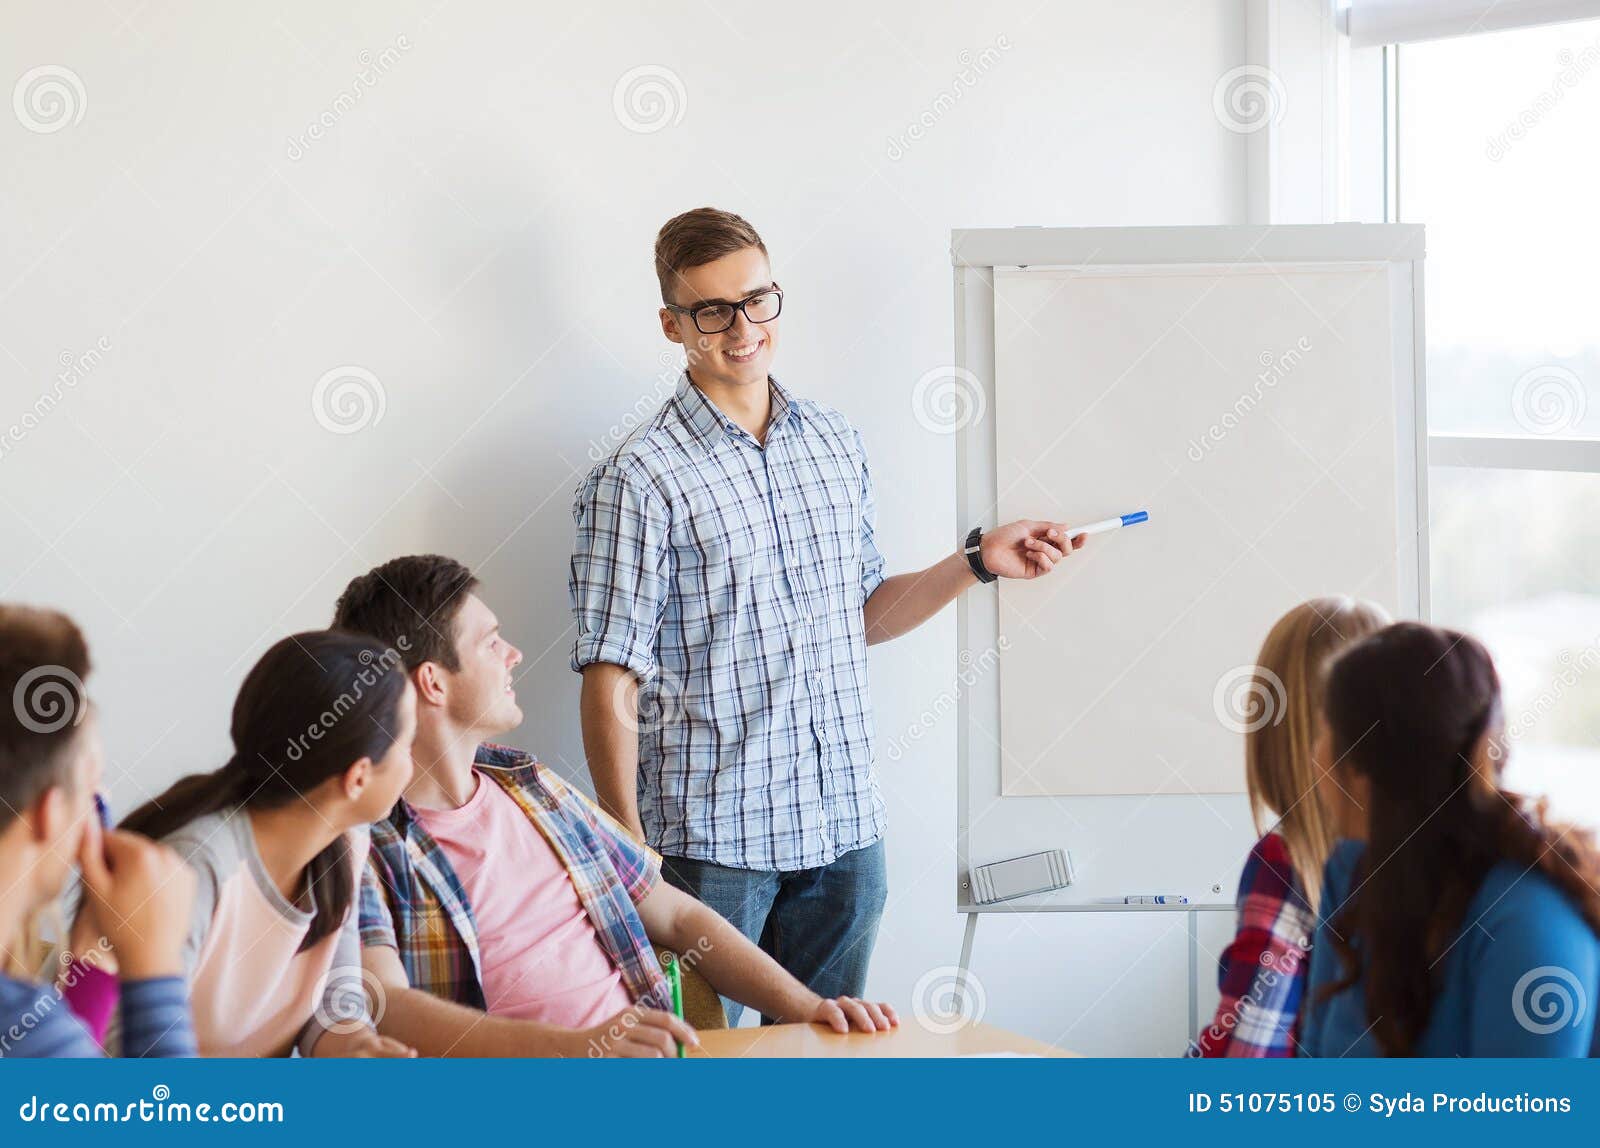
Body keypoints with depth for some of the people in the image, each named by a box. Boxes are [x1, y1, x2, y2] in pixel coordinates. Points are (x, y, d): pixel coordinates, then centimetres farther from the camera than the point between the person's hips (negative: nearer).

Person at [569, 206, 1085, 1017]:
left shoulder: (834, 443, 10)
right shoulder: (640, 480, -10)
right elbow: (611, 682, -11)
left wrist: (978, 562, 9)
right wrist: (628, 852, -15)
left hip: (845, 829, 6)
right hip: (713, 841, -5)